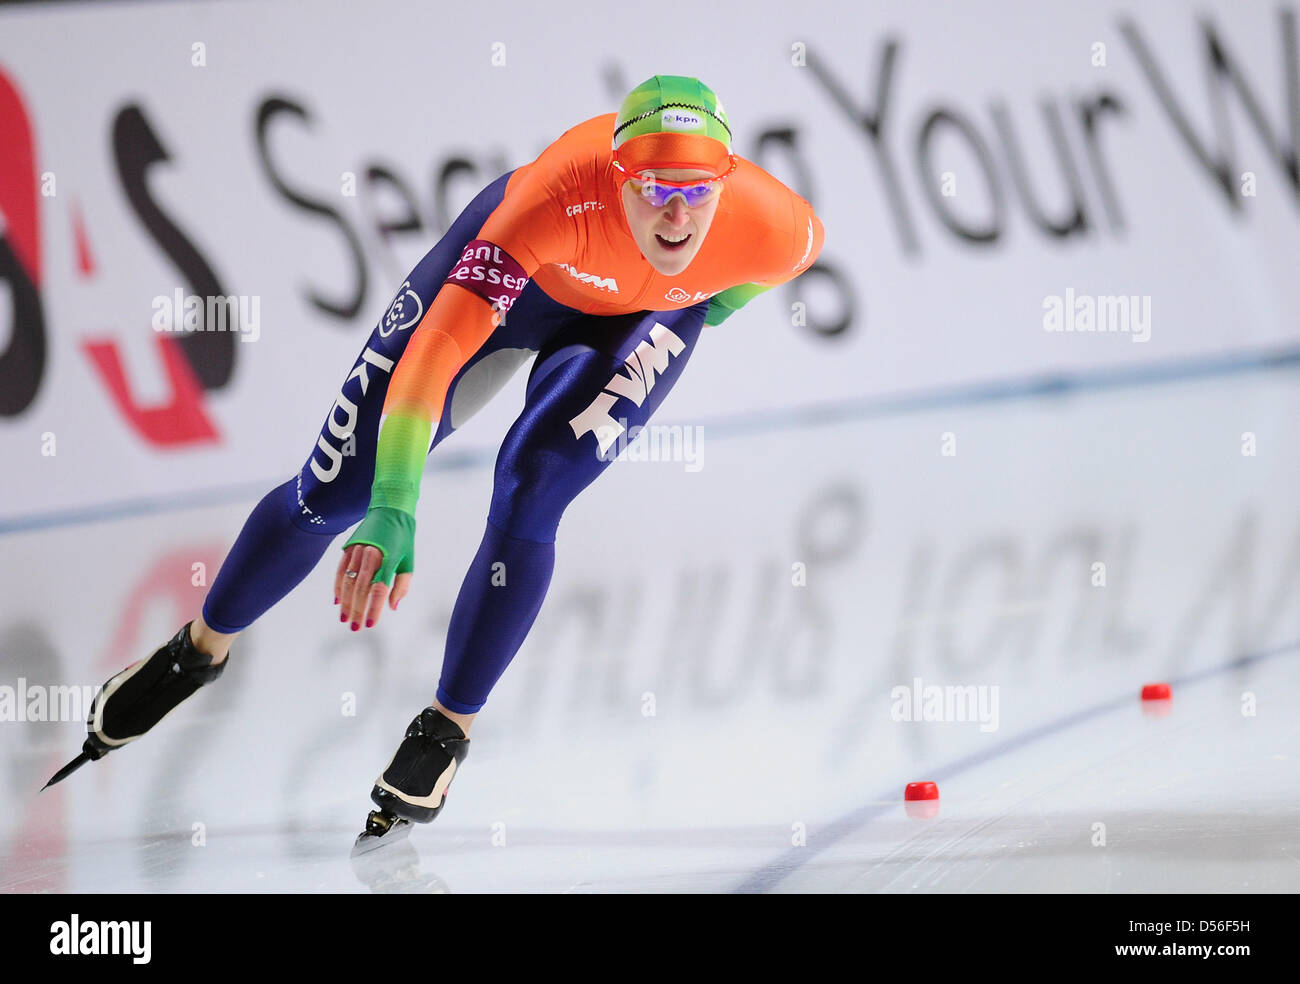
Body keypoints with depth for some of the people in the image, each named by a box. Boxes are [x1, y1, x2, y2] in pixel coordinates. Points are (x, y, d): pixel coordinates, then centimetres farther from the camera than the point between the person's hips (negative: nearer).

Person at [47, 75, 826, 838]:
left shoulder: (768, 228, -37)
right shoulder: (563, 192, -45)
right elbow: (437, 347, -49)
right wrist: (393, 512, -56)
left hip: (643, 321, 1)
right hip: (516, 267, -1)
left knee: (528, 497, -22)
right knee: (335, 490, 1)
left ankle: (450, 729, 0)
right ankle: (200, 651, 29)